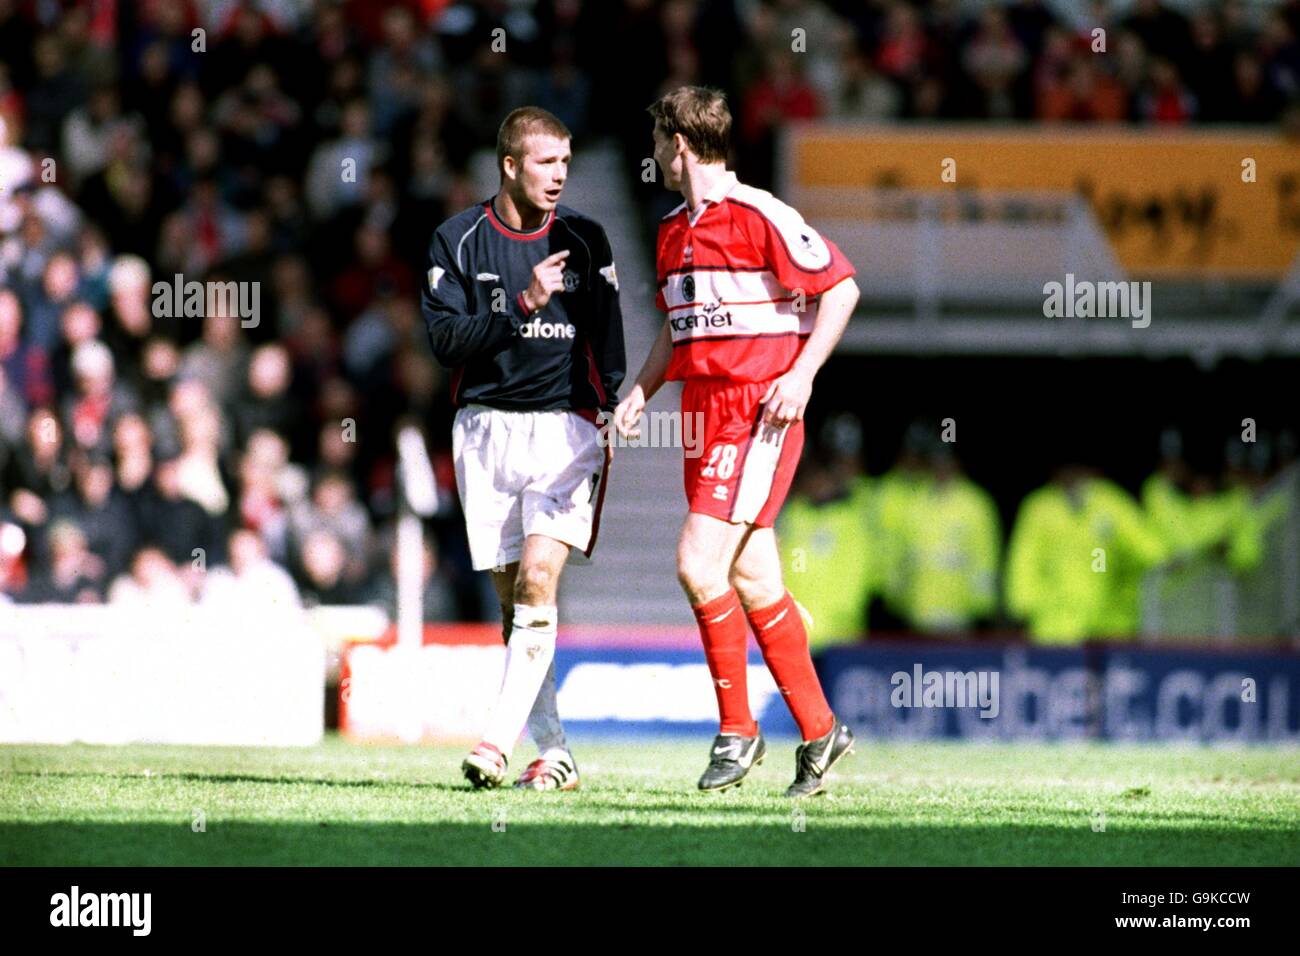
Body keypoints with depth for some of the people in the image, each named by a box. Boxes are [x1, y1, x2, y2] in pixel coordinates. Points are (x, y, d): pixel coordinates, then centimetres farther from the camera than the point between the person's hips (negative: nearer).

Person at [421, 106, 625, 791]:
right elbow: (445, 339, -7)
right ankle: (553, 752, 10)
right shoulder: (457, 241, 2)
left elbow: (608, 342, 10)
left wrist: (615, 414, -4)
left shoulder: (584, 240, 5)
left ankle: (499, 739, -21)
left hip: (566, 424, -1)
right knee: (512, 595, 2)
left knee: (538, 579, -18)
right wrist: (522, 305, -18)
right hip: (486, 424, 1)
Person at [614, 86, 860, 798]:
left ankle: (737, 730, -6)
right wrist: (641, 390, 10)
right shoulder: (673, 232, 15)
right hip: (703, 414, 8)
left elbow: (841, 287, -10)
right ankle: (819, 731, 15)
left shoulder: (759, 216, -11)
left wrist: (800, 376, -17)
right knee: (754, 582, 7)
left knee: (700, 563, -16)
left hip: (759, 413, -8)